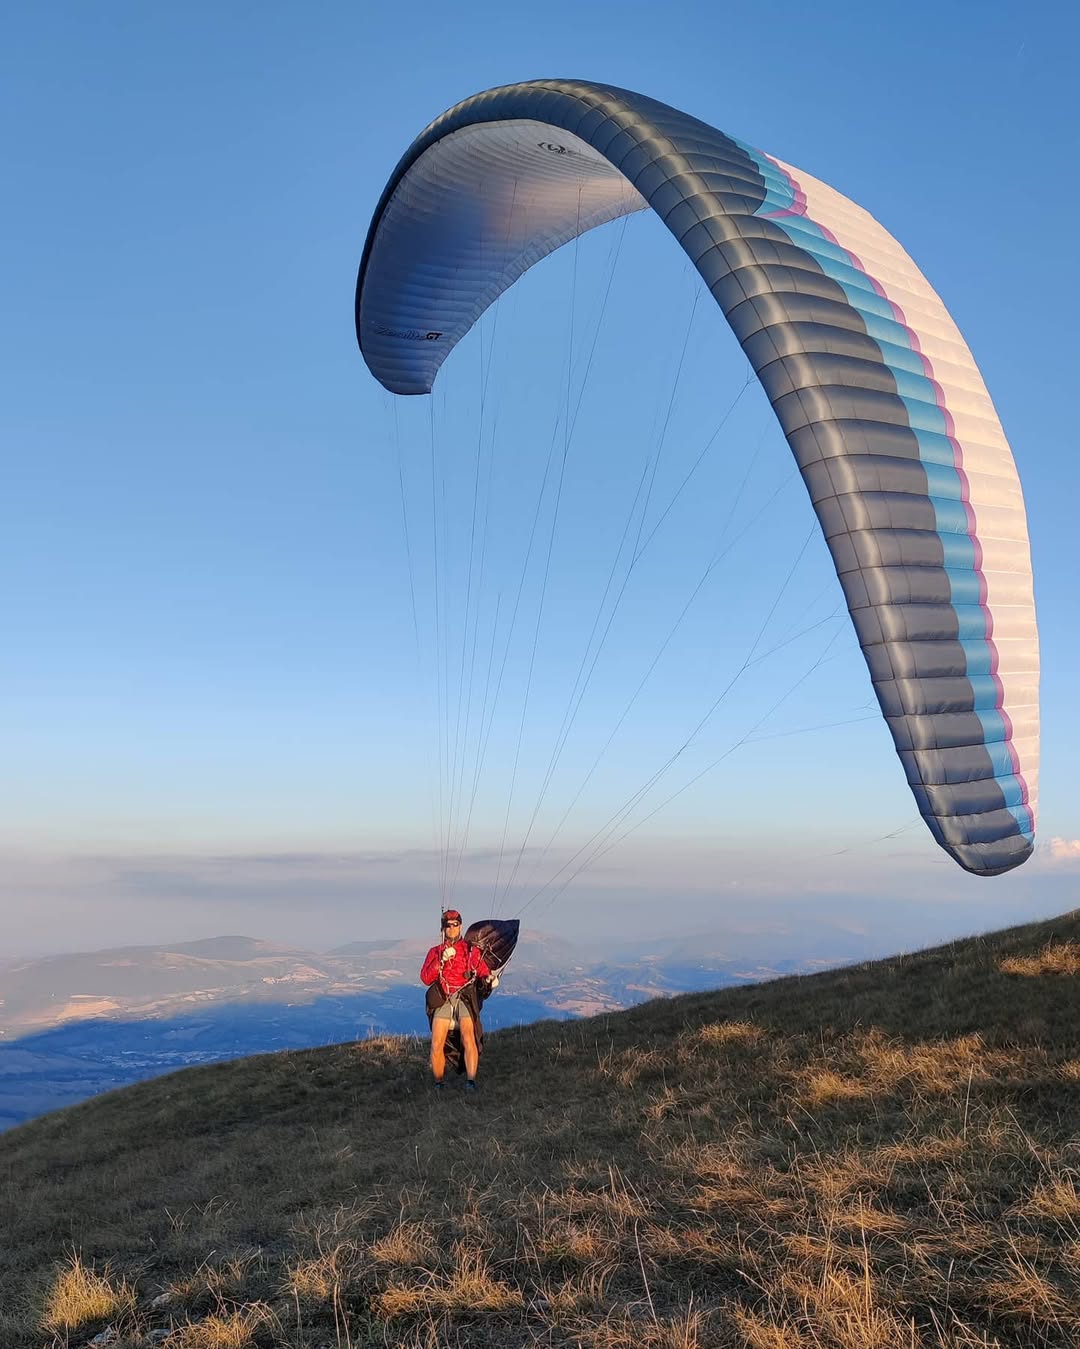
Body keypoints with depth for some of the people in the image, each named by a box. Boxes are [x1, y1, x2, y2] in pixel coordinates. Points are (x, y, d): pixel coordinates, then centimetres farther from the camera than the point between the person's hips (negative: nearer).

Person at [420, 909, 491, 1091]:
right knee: (436, 1045, -11)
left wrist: (489, 978, -17)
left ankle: (471, 1081, -24)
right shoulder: (435, 952, 18)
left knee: (468, 1039, -23)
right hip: (442, 1001, 2)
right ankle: (438, 1083, 4)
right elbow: (425, 979, 7)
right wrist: (441, 960, -6)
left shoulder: (472, 950, 15)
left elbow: (484, 972, 7)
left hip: (465, 999, -1)